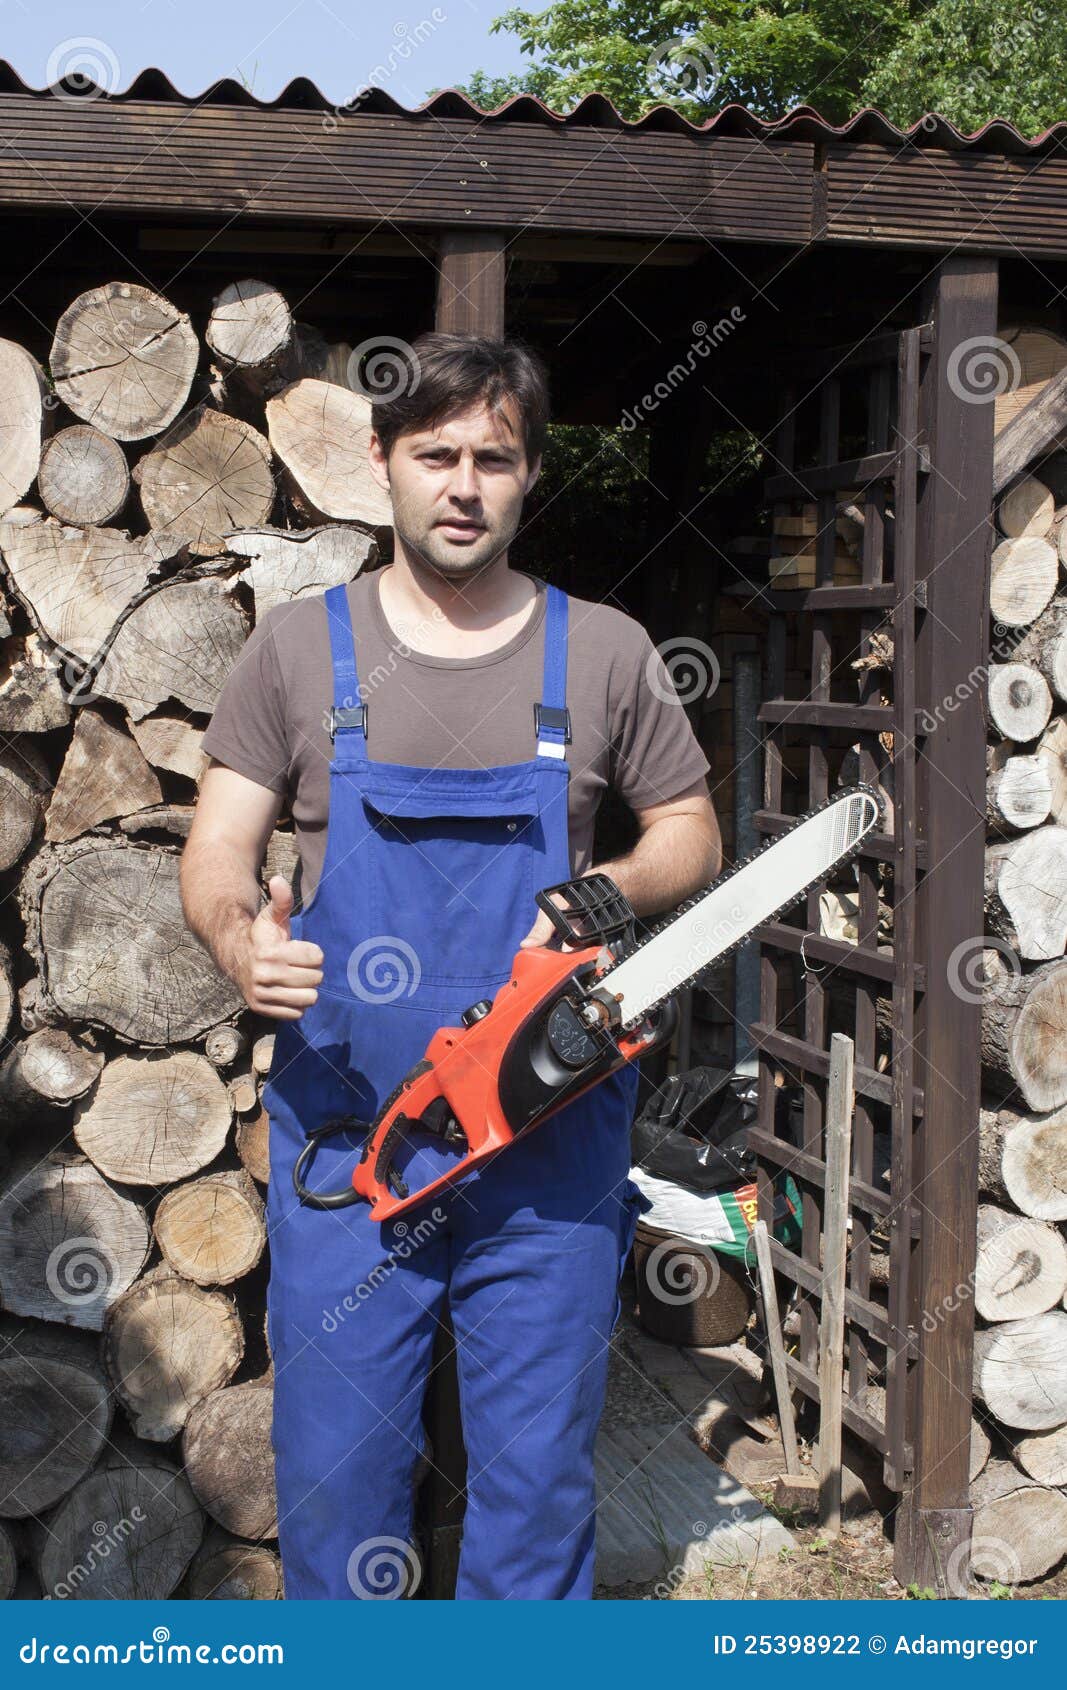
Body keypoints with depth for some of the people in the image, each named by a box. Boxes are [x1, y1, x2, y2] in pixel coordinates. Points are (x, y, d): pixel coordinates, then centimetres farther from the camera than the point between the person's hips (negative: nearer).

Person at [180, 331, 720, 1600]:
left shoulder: (601, 654, 4)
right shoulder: (300, 649, 3)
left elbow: (689, 834, 11)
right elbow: (218, 850, 0)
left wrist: (606, 893, -11)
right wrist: (240, 937, -23)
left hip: (550, 1146, 0)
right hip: (346, 1137, 0)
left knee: (538, 1478, 10)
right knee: (335, 1471, 8)